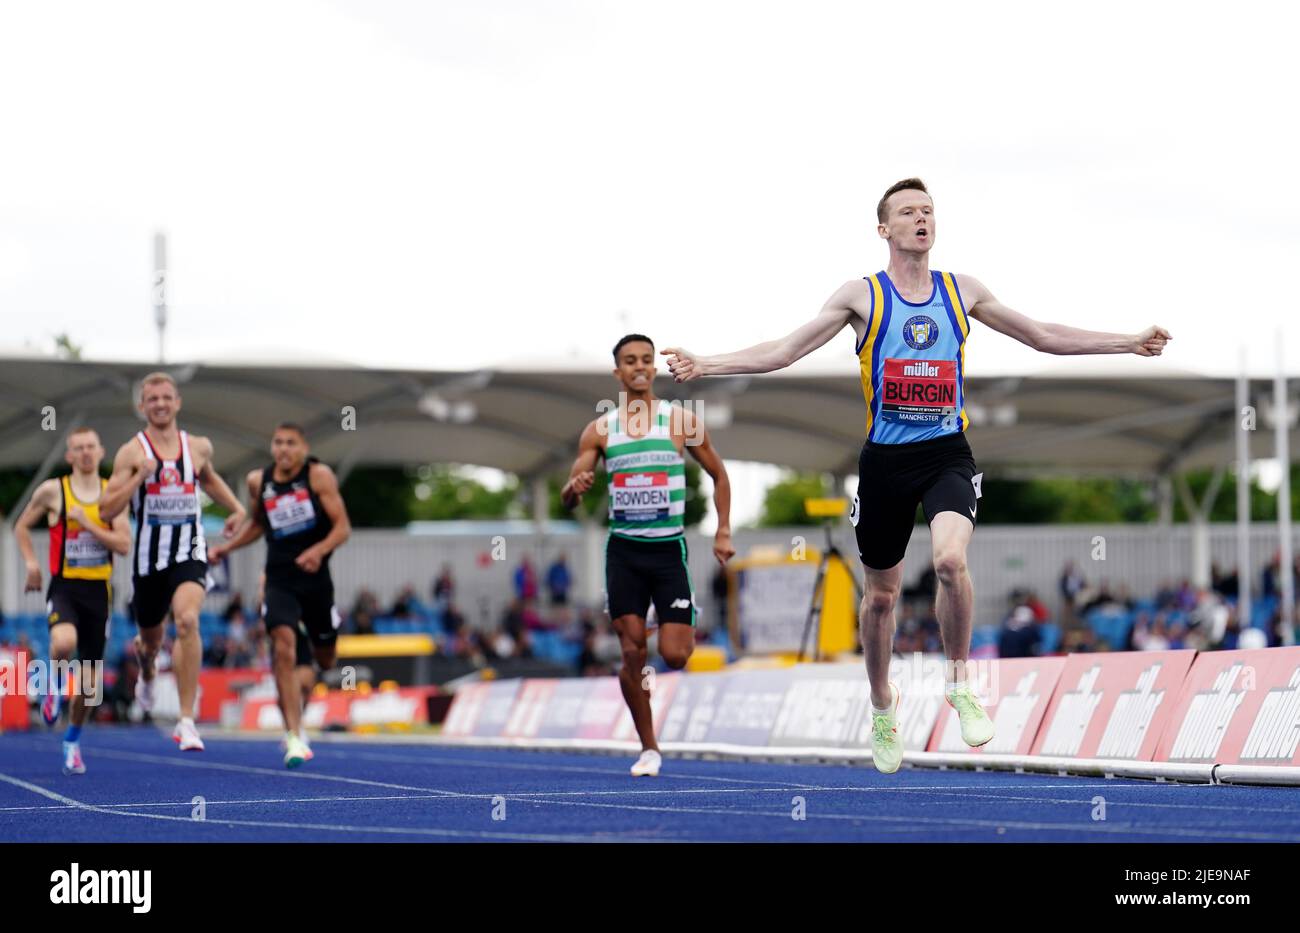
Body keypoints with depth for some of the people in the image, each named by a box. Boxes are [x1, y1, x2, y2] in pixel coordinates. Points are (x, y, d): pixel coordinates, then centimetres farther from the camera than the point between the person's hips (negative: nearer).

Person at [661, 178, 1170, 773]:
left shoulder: (962, 292, 8)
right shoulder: (862, 296, 2)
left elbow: (1043, 336, 17)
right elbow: (784, 351, 0)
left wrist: (1130, 342, 15)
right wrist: (705, 366, -10)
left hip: (947, 452, 0)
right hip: (885, 457, 0)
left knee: (951, 559, -26)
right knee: (882, 594, 9)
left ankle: (959, 682, -6)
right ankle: (882, 707, 32)